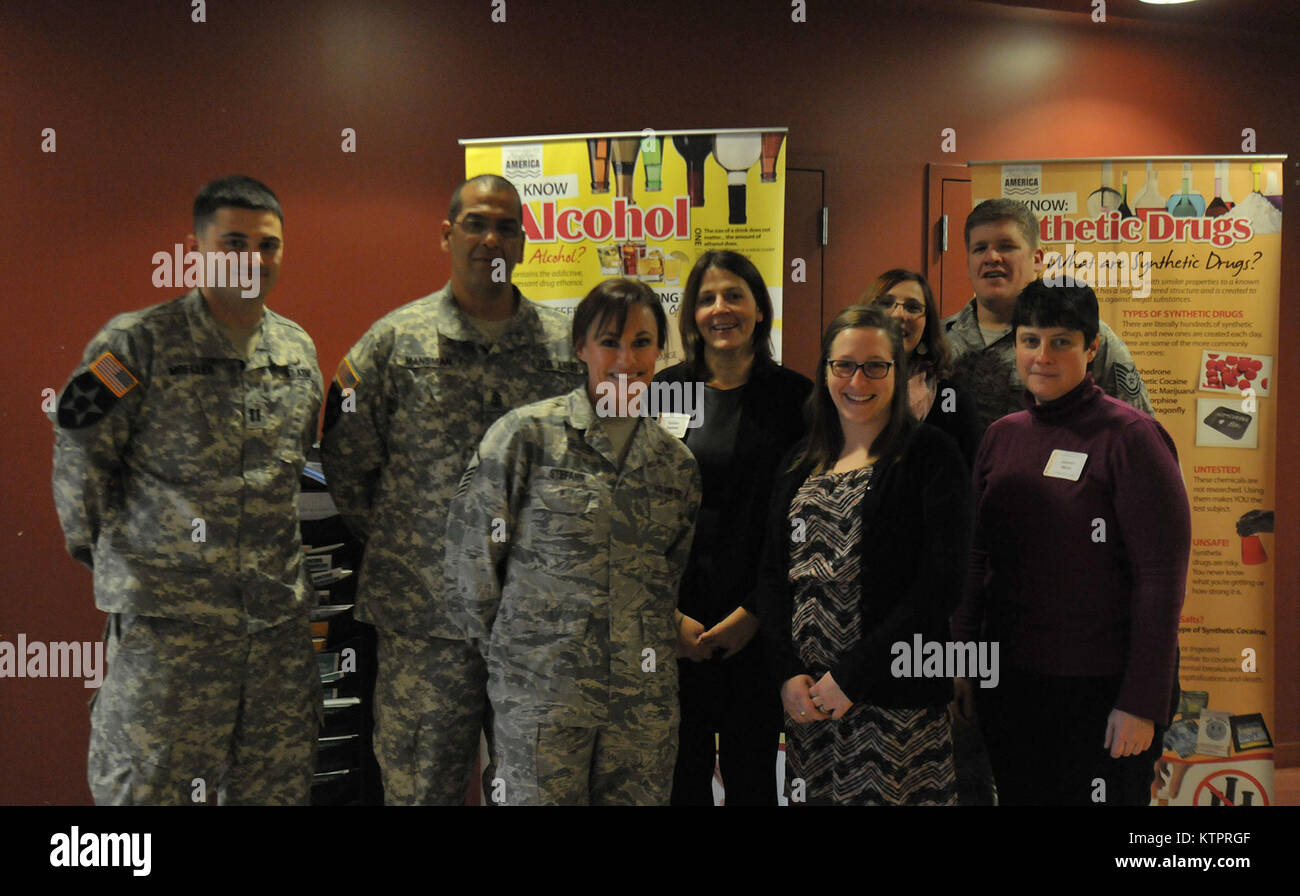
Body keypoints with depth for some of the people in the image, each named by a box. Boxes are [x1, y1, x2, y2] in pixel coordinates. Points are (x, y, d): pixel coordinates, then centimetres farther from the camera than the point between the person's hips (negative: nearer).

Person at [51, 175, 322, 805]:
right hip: (168, 616, -5)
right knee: (150, 786, 1)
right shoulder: (139, 342, -6)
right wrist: (108, 553, 3)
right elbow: (79, 454, -2)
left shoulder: (298, 349, 11)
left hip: (279, 614, 5)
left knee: (276, 787, 13)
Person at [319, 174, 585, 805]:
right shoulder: (396, 341, 1)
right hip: (424, 611, -2)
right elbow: (346, 461, 4)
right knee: (420, 782, 7)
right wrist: (397, 546, 4)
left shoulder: (567, 346, 6)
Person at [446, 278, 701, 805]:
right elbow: (471, 551, -1)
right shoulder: (527, 435, -4)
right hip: (540, 687, -4)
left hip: (645, 697, 4)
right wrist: (509, 648, 4)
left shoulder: (675, 461, 10)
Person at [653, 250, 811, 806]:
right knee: (681, 773, 7)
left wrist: (753, 613, -8)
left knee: (751, 773, 6)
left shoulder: (793, 396, 1)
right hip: (675, 623, 1)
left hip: (758, 624, -1)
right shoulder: (664, 391, 5)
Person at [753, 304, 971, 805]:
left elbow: (939, 587, -12)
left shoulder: (930, 456, -5)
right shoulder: (800, 466, 13)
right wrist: (789, 673, -6)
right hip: (805, 698, 5)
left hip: (896, 700, -5)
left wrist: (850, 677, -14)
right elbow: (772, 576, 10)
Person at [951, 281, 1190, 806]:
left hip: (1102, 689, -5)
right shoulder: (1003, 436, 7)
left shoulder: (1130, 437, -11)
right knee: (1018, 798, 16)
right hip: (1008, 682, 5)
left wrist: (1143, 703, -15)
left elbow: (1161, 579, -13)